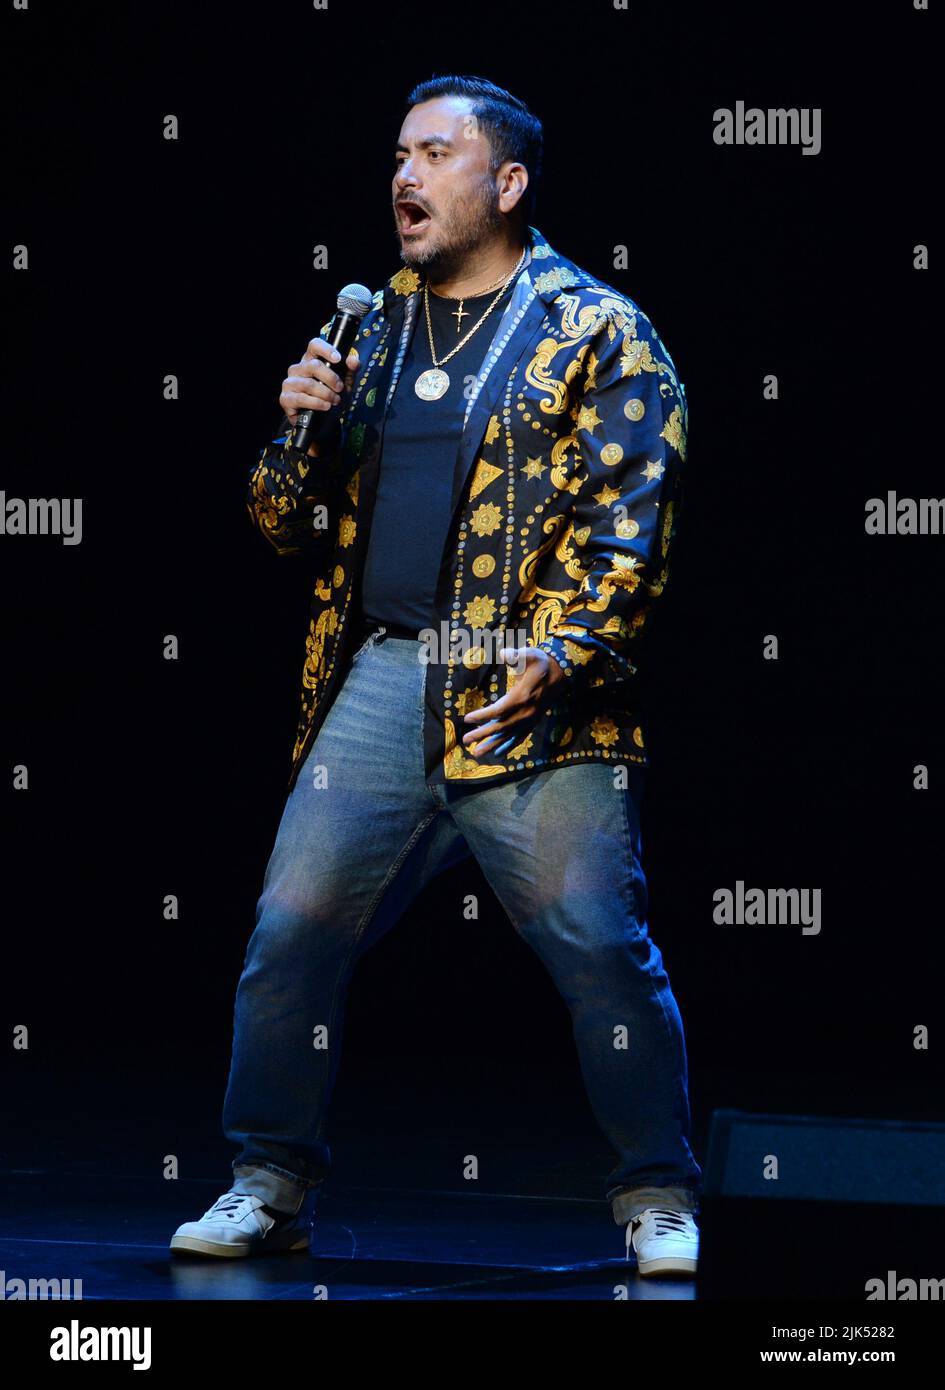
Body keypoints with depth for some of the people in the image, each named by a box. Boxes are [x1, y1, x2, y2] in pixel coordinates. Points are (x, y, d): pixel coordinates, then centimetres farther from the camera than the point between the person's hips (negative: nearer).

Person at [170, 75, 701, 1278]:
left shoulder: (597, 334, 2)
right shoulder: (372, 331, 18)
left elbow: (626, 524, -7)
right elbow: (292, 527, 21)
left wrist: (559, 656, -20)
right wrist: (301, 430, 1)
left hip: (536, 701, -5)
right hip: (379, 682, 5)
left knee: (602, 947, -9)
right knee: (290, 931, -1)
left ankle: (659, 1202, 1)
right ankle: (269, 1185, 9)